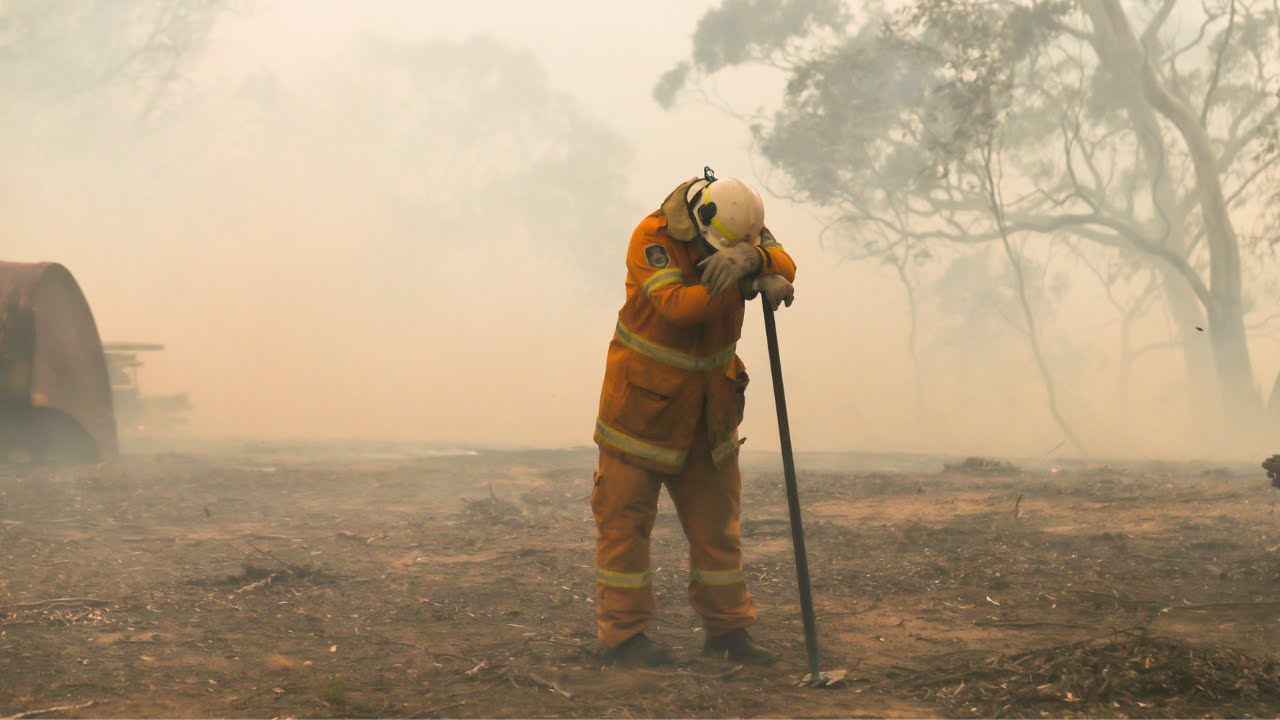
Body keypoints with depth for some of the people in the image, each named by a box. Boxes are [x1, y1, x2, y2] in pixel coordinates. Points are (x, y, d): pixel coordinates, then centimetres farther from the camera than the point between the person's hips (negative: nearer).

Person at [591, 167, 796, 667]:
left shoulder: (742, 227, -4)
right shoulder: (653, 237, -20)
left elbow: (784, 265, -21)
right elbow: (677, 305, -32)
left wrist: (752, 259, -43)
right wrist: (744, 284, -40)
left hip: (709, 402, 5)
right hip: (643, 395, -5)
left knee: (715, 515, 10)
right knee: (625, 514, -2)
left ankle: (727, 628, 21)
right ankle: (623, 634, 6)